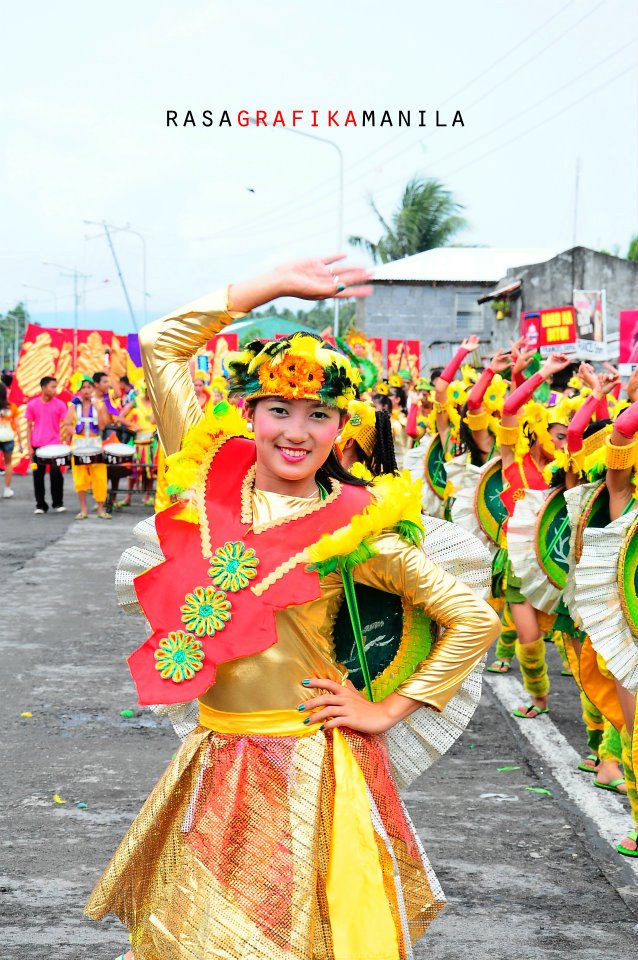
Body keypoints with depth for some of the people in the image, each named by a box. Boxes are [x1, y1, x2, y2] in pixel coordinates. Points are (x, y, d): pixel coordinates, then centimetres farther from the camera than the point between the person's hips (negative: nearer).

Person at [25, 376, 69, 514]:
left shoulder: (60, 404, -1)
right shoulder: (32, 405, 1)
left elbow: (65, 425, 1)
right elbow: (29, 426, 6)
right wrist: (29, 447, 1)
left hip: (55, 446, -1)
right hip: (37, 446, 1)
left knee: (56, 474, -3)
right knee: (38, 475, 6)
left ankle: (58, 503, 11)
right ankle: (40, 505, 15)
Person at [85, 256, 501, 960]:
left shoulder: (354, 527, -11)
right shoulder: (210, 483, -2)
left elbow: (475, 619, -6)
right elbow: (161, 344, 0)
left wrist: (387, 712, -6)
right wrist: (274, 285, -1)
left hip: (310, 764, -3)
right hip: (215, 762, 4)